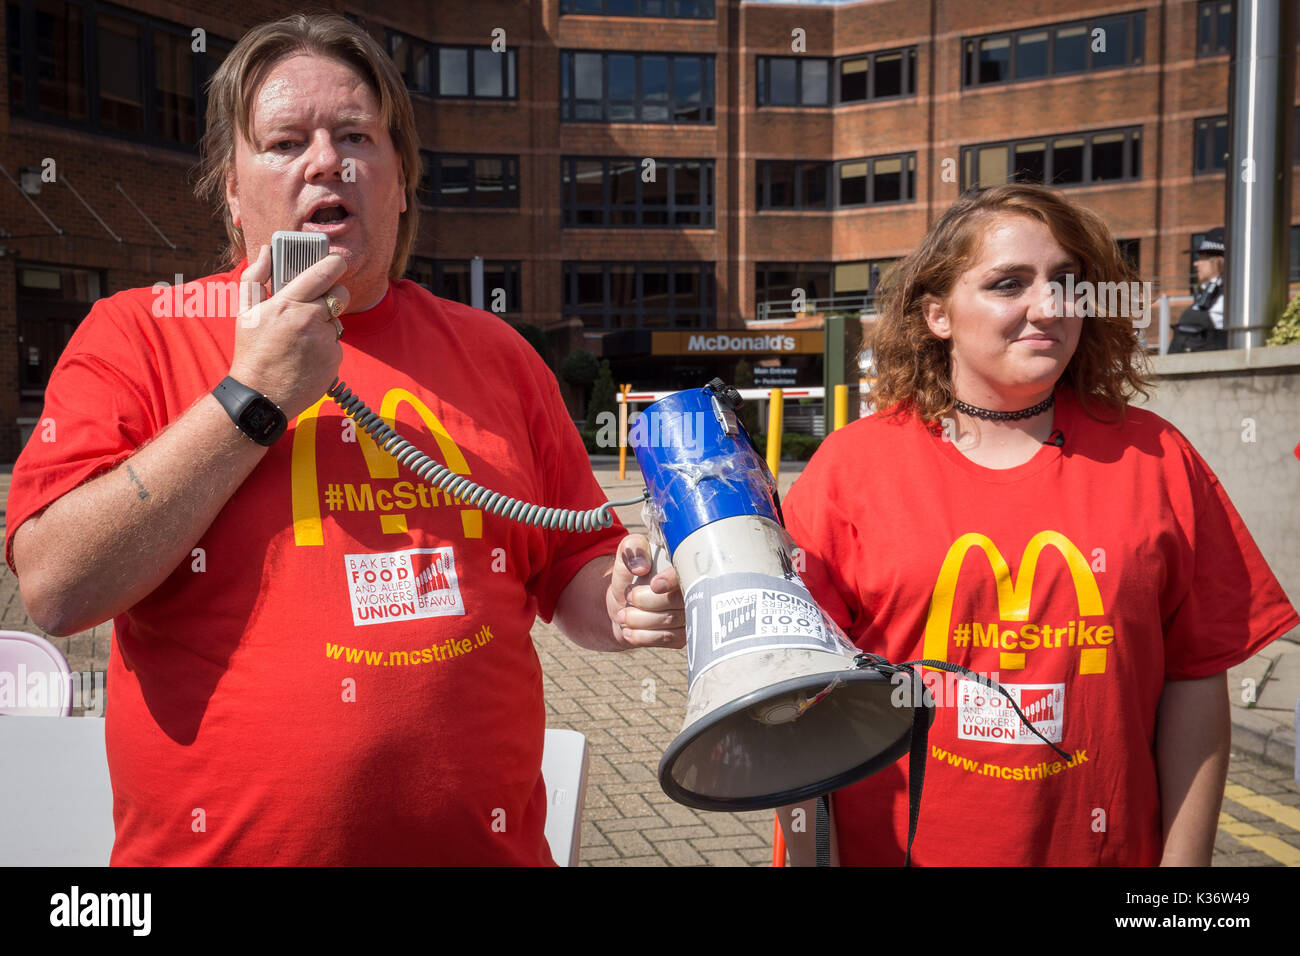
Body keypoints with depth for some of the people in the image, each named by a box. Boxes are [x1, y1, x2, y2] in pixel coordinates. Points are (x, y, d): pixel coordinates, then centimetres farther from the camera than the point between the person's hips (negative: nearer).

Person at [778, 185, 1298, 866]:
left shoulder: (1154, 460, -2)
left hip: (1104, 849, 2)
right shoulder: (851, 464, -7)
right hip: (886, 848, -1)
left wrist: (1184, 861, -3)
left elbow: (1194, 682, -1)